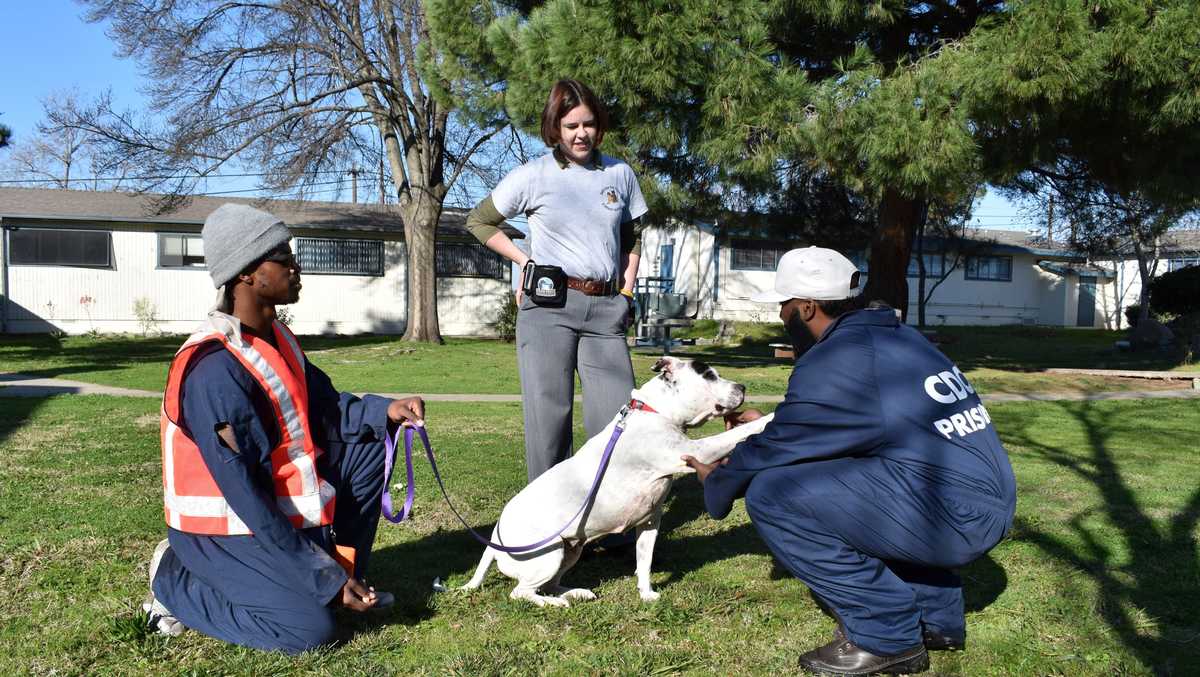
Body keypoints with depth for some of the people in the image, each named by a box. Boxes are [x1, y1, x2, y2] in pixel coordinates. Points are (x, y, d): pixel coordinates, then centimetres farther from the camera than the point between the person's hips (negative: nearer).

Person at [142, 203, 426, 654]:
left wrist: (384, 410, -13)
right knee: (310, 627, -19)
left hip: (282, 509, 9)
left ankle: (343, 570, 10)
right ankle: (174, 581, 3)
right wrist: (325, 580, -25)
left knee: (369, 437, 2)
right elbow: (246, 496, -29)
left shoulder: (277, 338, 2)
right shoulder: (215, 370, -28)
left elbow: (324, 406, 9)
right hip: (225, 531, -9)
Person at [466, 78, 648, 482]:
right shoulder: (533, 176, 3)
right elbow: (479, 221, 13)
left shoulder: (620, 174, 12)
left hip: (606, 308, 3)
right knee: (549, 411, -1)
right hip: (549, 304, -2)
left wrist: (627, 290, 11)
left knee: (617, 413, -3)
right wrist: (523, 261, 3)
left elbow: (631, 238, 23)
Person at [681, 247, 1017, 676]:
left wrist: (717, 481, 15)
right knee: (834, 473, 27)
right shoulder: (896, 336, 15)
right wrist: (767, 425, 36)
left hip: (952, 518, -10)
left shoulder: (831, 363, -12)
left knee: (773, 493, -11)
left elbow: (778, 448, -3)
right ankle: (938, 615, 22)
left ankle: (887, 636, -1)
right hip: (989, 507, 10)